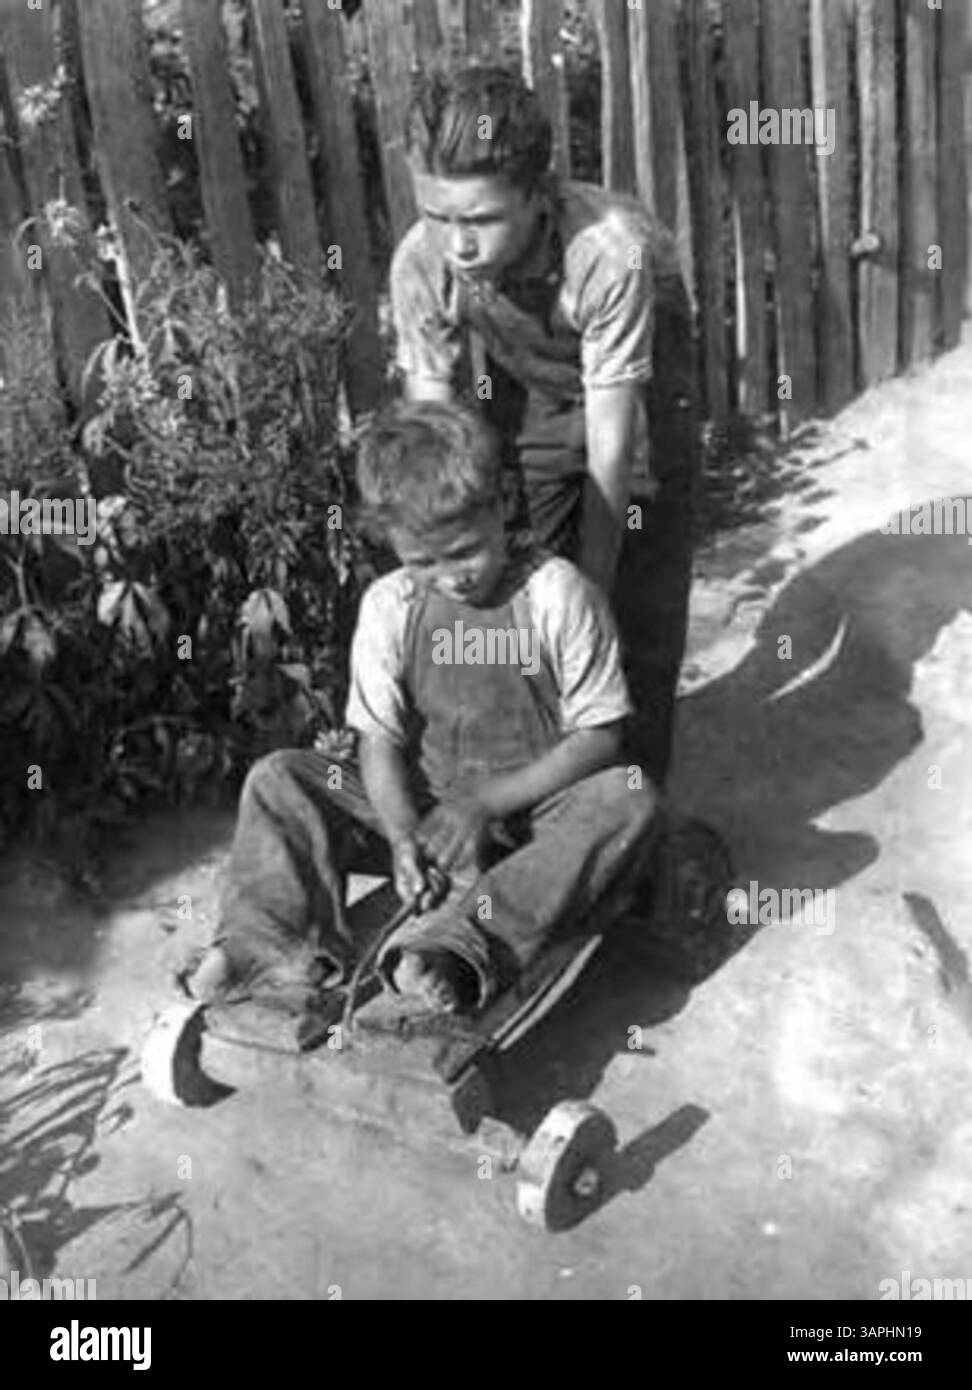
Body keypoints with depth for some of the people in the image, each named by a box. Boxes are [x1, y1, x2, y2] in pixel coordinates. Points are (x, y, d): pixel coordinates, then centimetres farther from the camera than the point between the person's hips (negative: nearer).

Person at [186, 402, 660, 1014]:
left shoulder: (557, 594, -14)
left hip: (536, 807, -3)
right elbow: (379, 738, -2)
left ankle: (455, 948, -46)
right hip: (424, 808, 3)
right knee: (277, 777, -9)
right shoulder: (388, 606, -4)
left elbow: (598, 735, -12)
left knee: (631, 804, -34)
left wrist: (485, 803, -20)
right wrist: (402, 835, -22)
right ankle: (273, 945, -27)